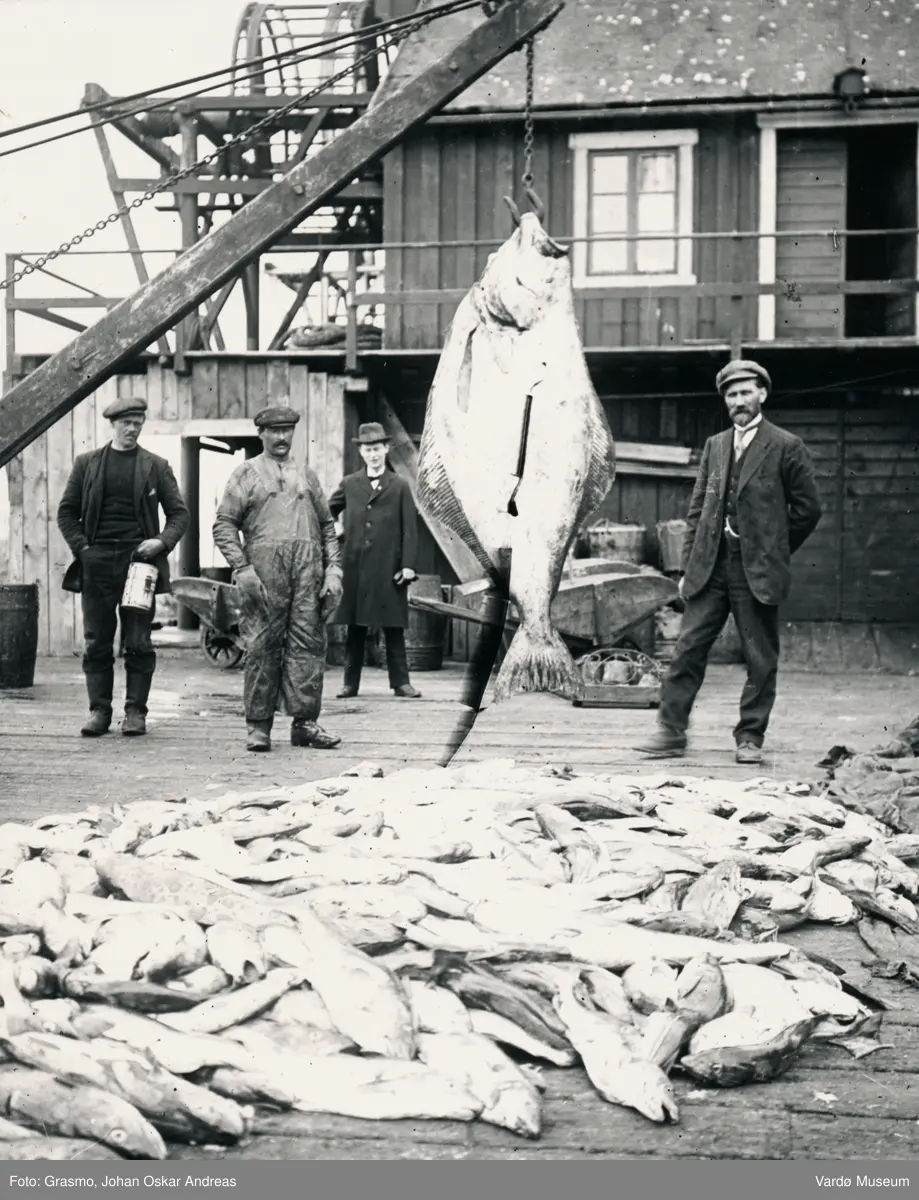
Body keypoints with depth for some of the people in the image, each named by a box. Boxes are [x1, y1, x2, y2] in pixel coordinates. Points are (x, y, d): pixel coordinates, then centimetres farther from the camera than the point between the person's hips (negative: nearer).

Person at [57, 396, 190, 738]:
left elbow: (179, 513, 9)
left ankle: (135, 712, 6)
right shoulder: (87, 463, 10)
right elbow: (66, 511, 12)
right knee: (96, 642, 3)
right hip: (97, 563, 1)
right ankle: (99, 711, 9)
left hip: (139, 558, -1)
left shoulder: (156, 466, 8)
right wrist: (81, 547, -2)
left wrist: (163, 542, -8)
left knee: (138, 643, -1)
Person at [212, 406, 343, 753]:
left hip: (308, 569, 3)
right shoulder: (246, 473, 10)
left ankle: (305, 721, 5)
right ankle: (258, 726, 3)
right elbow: (223, 525, 4)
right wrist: (241, 568, -8)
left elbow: (327, 526, 20)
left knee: (309, 644, -1)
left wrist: (333, 570, 8)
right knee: (262, 647, -3)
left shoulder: (306, 475, 20)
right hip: (263, 566, -3)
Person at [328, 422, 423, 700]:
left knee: (393, 626, 2)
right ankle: (350, 683, 11)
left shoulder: (400, 487, 4)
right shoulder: (349, 485, 10)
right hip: (355, 566, 2)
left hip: (389, 568, -2)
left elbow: (410, 529, -1)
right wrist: (339, 532, 16)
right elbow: (328, 510, 27)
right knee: (354, 628, 6)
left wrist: (408, 564, -8)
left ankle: (400, 682, 7)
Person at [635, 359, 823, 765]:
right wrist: (689, 565, 7)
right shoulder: (715, 446, 13)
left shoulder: (786, 447, -1)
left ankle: (750, 738, 14)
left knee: (761, 659, 3)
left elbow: (808, 508, 2)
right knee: (688, 648, 1)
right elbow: (696, 509, 13)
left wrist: (773, 551, 6)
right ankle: (671, 732, 6)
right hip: (710, 567, 4)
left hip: (757, 571, -4)